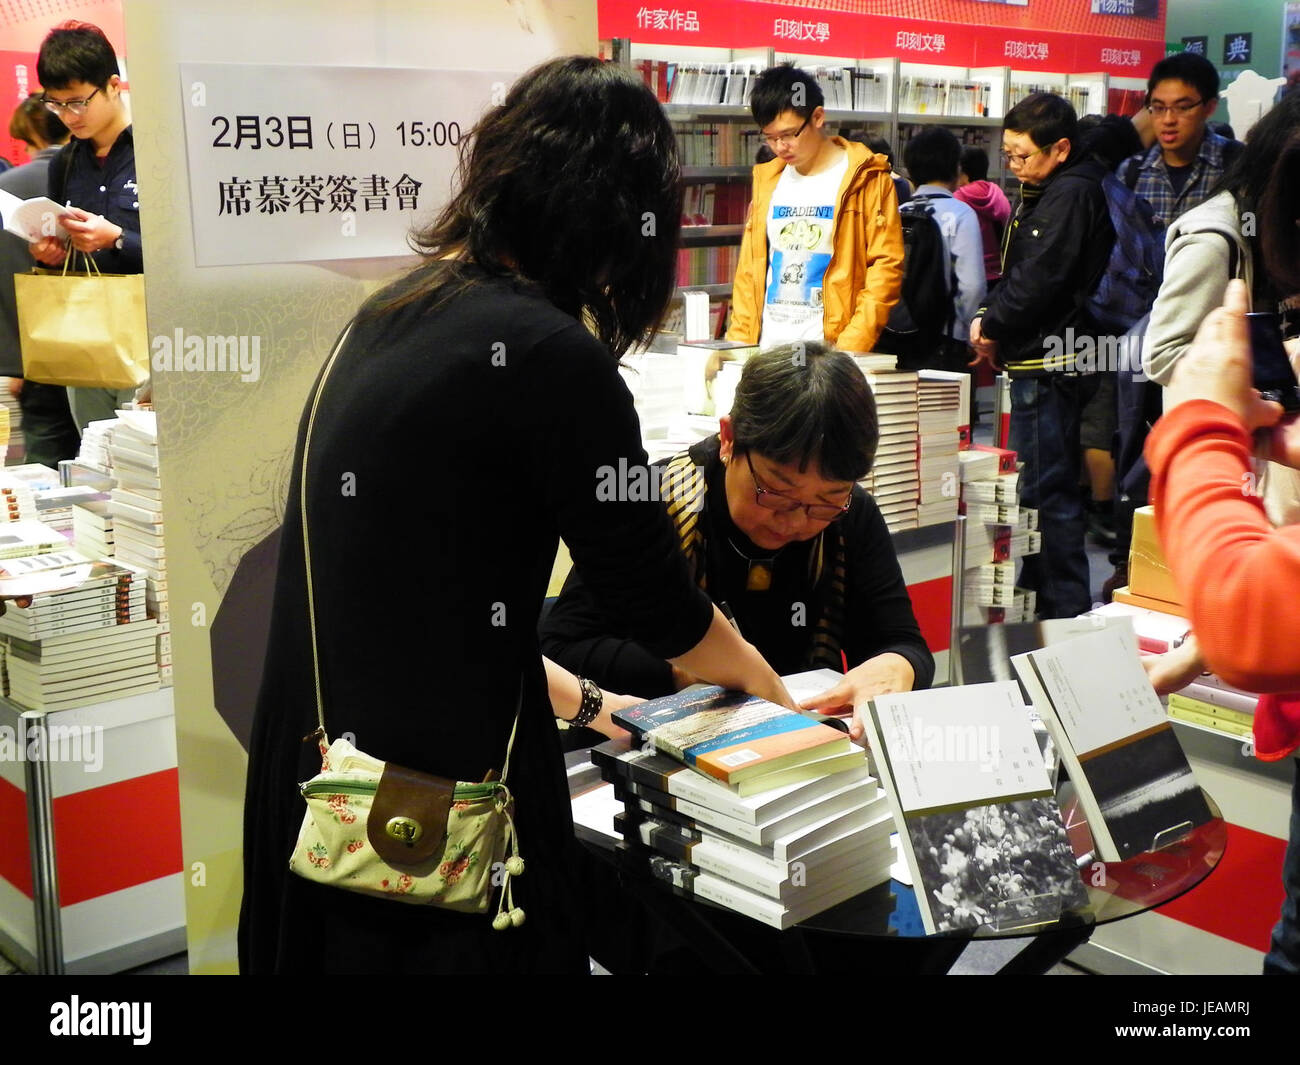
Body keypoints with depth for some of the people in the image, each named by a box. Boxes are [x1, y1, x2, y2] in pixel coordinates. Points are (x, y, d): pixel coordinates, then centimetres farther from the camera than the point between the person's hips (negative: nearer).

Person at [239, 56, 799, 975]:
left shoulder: (392, 313, 5)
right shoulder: (550, 356, -20)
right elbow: (654, 595, -9)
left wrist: (573, 694, 25)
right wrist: (759, 678, 13)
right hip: (443, 812, -8)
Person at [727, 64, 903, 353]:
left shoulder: (866, 179, -1)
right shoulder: (767, 180, 15)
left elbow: (886, 268, -7)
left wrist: (850, 349, -16)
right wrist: (738, 341, 5)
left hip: (828, 350, -4)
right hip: (767, 347, 4)